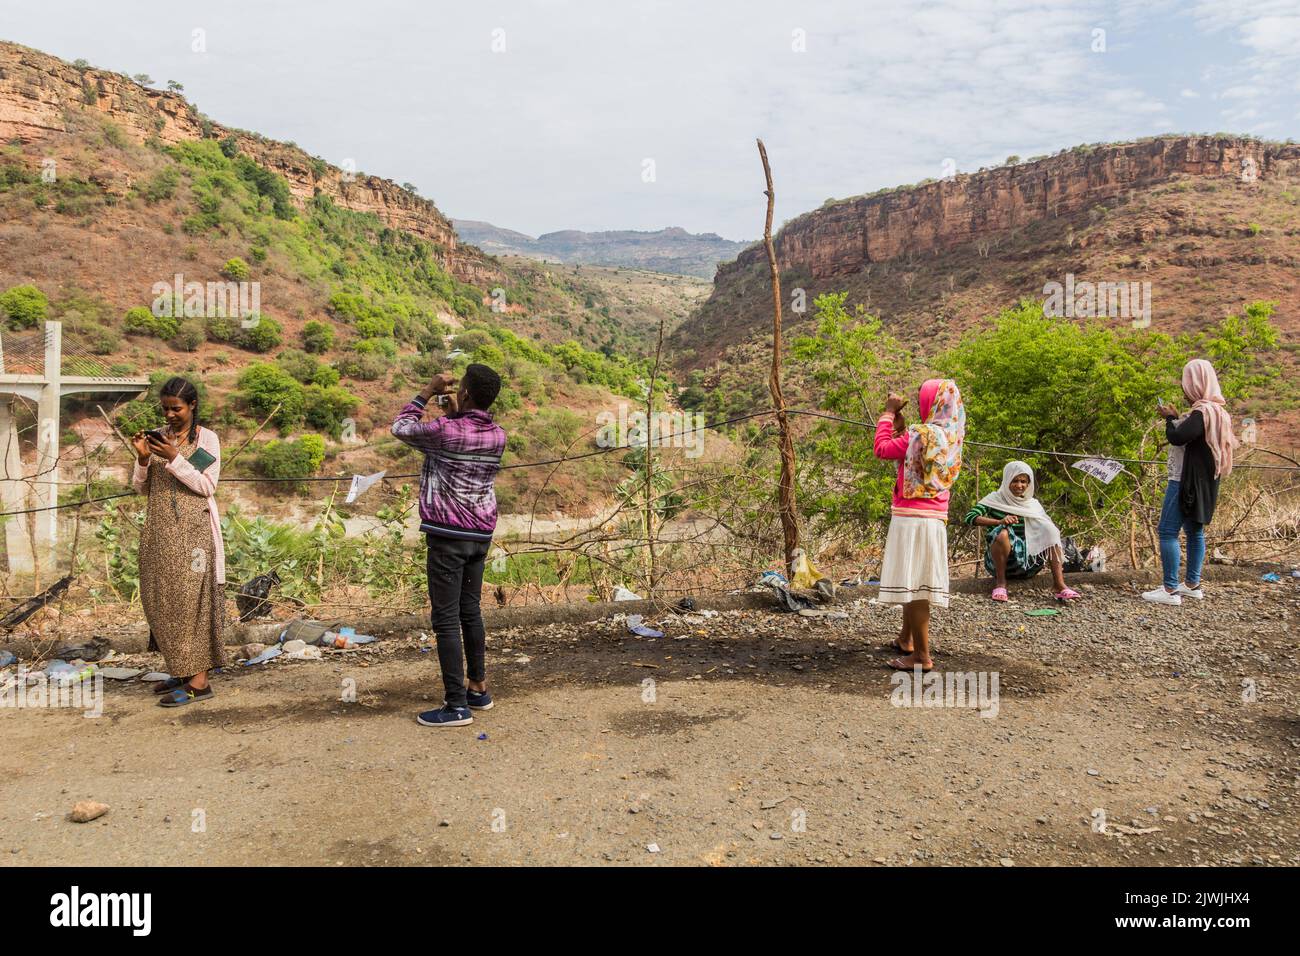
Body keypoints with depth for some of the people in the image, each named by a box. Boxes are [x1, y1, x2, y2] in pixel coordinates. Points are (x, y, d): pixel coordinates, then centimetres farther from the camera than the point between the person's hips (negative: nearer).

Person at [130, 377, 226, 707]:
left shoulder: (206, 438, -3)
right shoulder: (156, 437, 9)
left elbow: (207, 486, -10)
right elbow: (141, 487, 11)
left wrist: (174, 459, -18)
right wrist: (142, 459, -7)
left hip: (191, 529, -5)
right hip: (158, 530, 5)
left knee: (190, 598, -6)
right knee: (161, 599, 8)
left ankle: (199, 680, -3)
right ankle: (181, 670, 20)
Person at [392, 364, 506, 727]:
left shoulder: (445, 430, -15)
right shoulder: (498, 435, 3)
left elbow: (401, 427, 4)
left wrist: (428, 392, 7)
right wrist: (456, 413, 19)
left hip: (447, 536, -7)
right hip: (481, 535, 7)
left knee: (446, 619, -3)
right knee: (470, 611, 18)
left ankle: (457, 705, -1)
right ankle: (478, 688, 27)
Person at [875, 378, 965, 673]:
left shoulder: (923, 433, -16)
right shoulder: (948, 436, 11)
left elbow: (882, 449, -11)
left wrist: (889, 412, -1)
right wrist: (899, 423, 20)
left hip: (913, 517, -9)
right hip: (933, 517, 9)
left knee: (912, 582, -6)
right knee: (914, 581, 20)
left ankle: (921, 655, -5)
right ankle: (906, 638, 35)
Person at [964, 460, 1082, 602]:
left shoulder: (1033, 504, 10)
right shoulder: (995, 499, 0)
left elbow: (1048, 530, 8)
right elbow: (970, 517, -15)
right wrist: (999, 521, -30)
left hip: (1027, 561, 4)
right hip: (1001, 561, -3)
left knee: (1051, 531, -16)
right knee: (1002, 533, -32)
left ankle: (1060, 586, -23)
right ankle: (1000, 582, -18)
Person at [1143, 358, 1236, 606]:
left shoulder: (1203, 411, -18)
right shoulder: (1215, 410, 14)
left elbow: (1177, 437, -25)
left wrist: (1170, 418, -7)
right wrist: (1177, 419, 11)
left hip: (1187, 481, -10)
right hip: (1201, 482, 10)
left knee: (1168, 532, -9)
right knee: (1194, 531, 14)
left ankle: (1170, 590, -10)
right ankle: (1192, 584, 21)